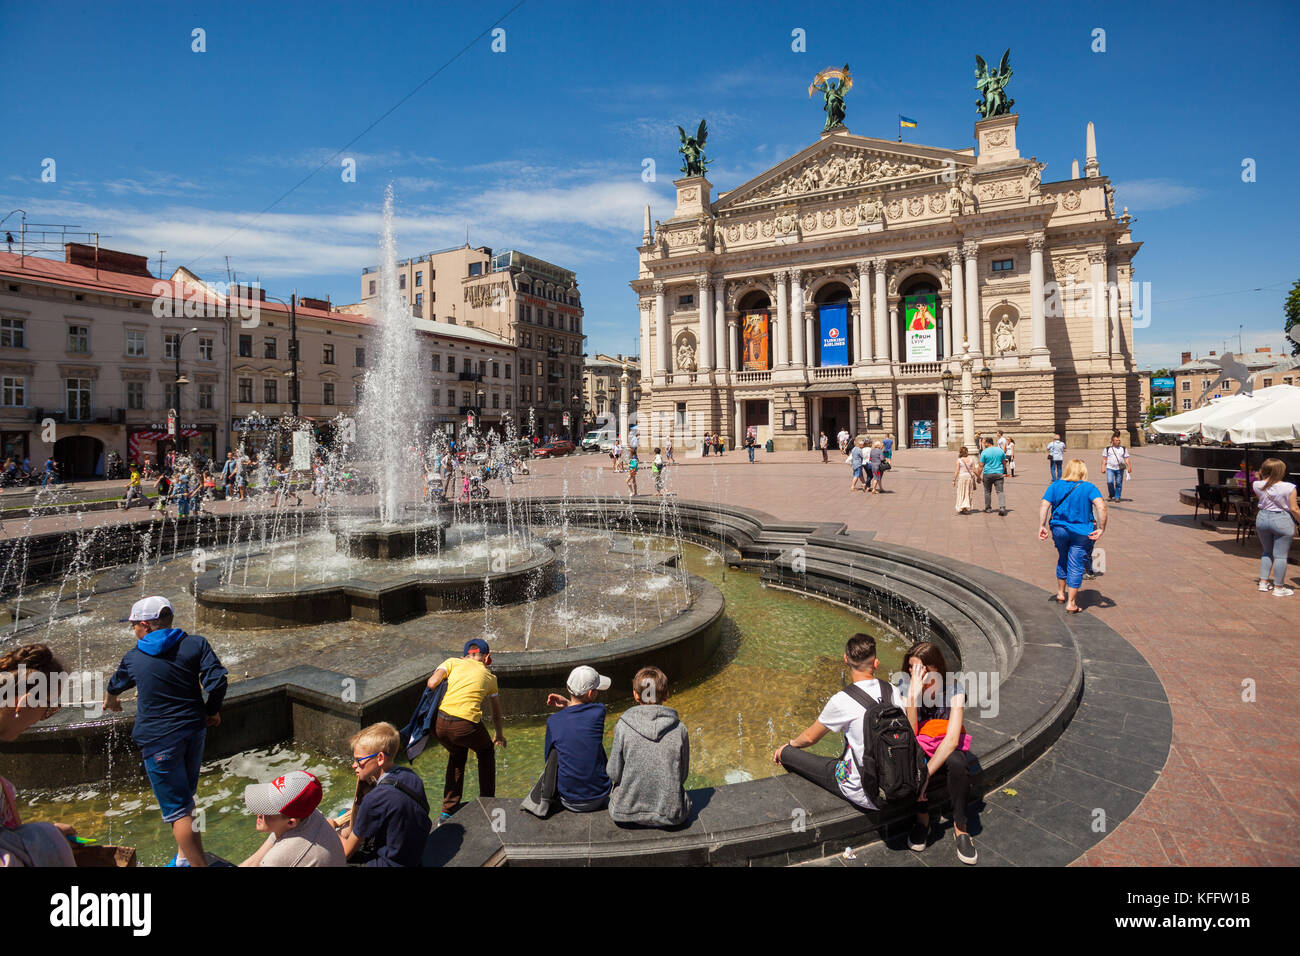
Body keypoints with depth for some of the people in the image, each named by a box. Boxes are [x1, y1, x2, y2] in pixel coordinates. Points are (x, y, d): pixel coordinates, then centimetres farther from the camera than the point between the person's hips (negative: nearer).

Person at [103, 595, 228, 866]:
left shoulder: (133, 658, 0)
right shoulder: (195, 644, -4)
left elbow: (116, 685, 23)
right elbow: (217, 680, -12)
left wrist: (110, 701, 47)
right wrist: (212, 711, 6)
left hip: (159, 741, -3)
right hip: (194, 732, 3)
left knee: (177, 810, 1)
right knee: (185, 797, 21)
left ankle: (199, 863, 0)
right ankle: (184, 857, 34)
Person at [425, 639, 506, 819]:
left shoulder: (453, 662, 19)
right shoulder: (488, 676, 21)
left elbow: (431, 683, 1)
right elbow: (496, 712, 34)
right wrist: (499, 735, 50)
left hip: (440, 724, 2)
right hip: (466, 726, -2)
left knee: (457, 754, 33)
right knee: (486, 751, 31)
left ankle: (448, 810, 34)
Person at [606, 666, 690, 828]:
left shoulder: (623, 727, -16)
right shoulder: (679, 729, -11)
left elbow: (614, 773, -7)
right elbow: (682, 775, 0)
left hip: (627, 812, -1)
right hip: (671, 814, 1)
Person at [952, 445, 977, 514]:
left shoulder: (959, 460, -8)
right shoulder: (971, 459, 2)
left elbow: (957, 471, -9)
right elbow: (974, 470, 3)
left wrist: (954, 480, -3)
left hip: (961, 477, -3)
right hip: (970, 477, 3)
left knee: (961, 493, 6)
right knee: (968, 493, 12)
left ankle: (961, 509, 5)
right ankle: (966, 507, 4)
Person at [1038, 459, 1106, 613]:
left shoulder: (1055, 486, -1)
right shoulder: (1089, 487, -8)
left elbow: (1044, 506, -9)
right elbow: (1101, 507, -20)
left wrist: (1042, 526, -7)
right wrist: (1101, 529, -16)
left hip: (1059, 530, 3)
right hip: (1082, 533, -3)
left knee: (1063, 561, 23)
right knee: (1076, 567, 4)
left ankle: (1060, 594, 34)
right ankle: (1071, 603, 9)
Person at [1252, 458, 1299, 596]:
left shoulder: (1257, 486, -4)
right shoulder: (1289, 488, -14)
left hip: (1262, 518, 4)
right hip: (1282, 521, -4)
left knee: (1267, 552, 20)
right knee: (1280, 555, 3)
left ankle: (1263, 582, 21)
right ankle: (1278, 588, 8)